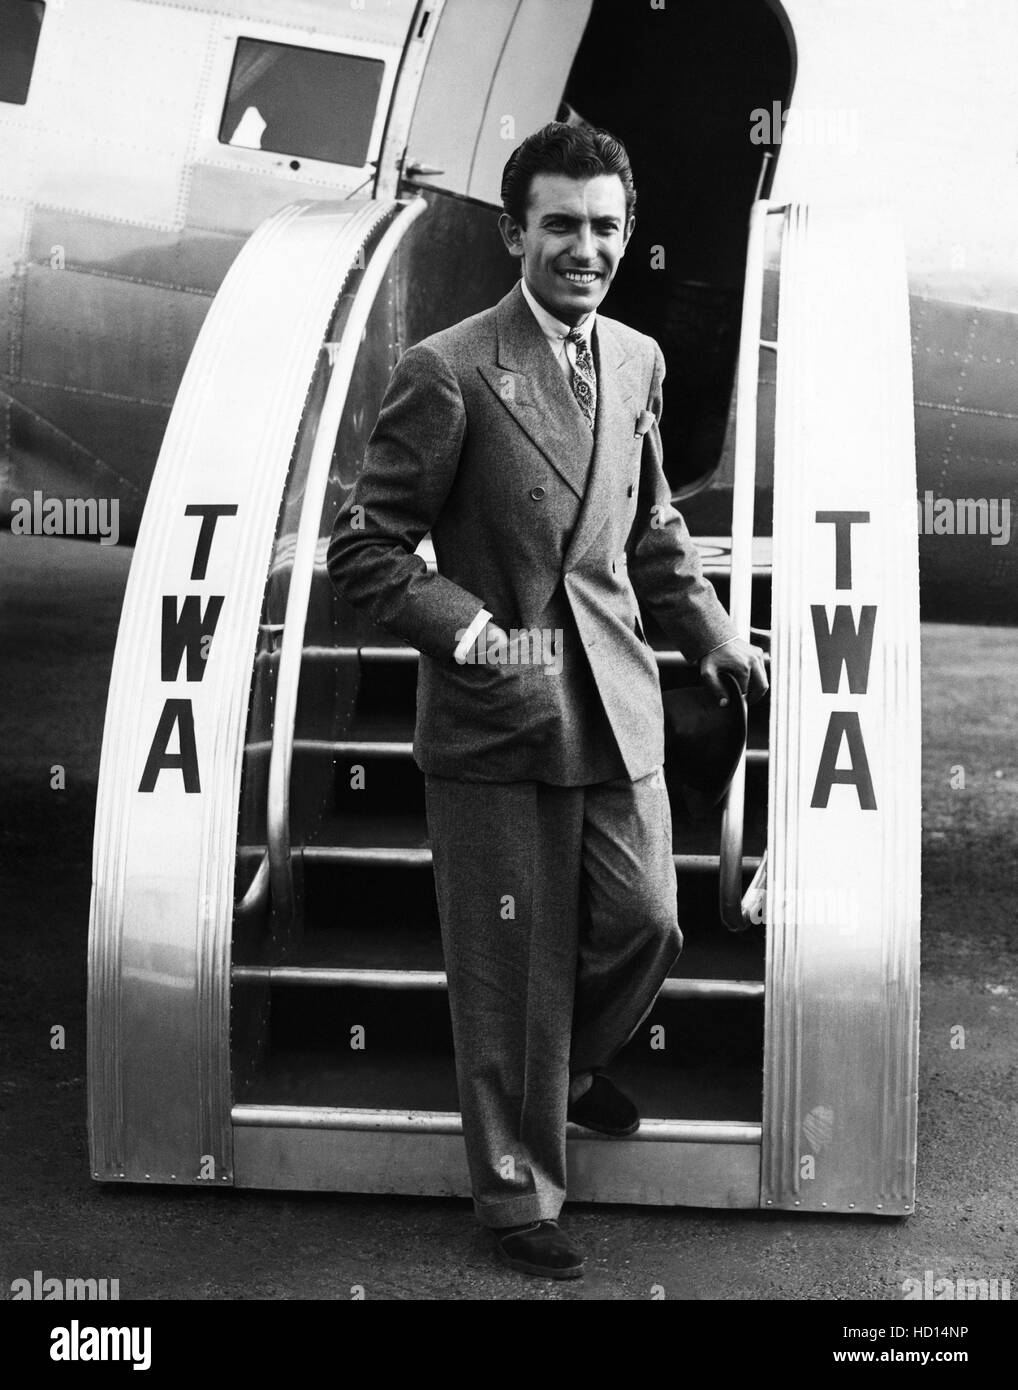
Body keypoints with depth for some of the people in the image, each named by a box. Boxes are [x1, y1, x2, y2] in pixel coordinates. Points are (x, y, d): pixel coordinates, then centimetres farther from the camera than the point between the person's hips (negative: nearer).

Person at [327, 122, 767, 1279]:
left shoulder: (637, 360, 8)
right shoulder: (448, 373, -13)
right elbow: (362, 549, -10)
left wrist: (709, 630, 10)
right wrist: (466, 627, -22)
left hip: (616, 708, 6)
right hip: (496, 720, -5)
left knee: (645, 927, 11)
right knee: (512, 973, 5)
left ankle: (570, 1065, 44)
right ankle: (518, 1193, 25)